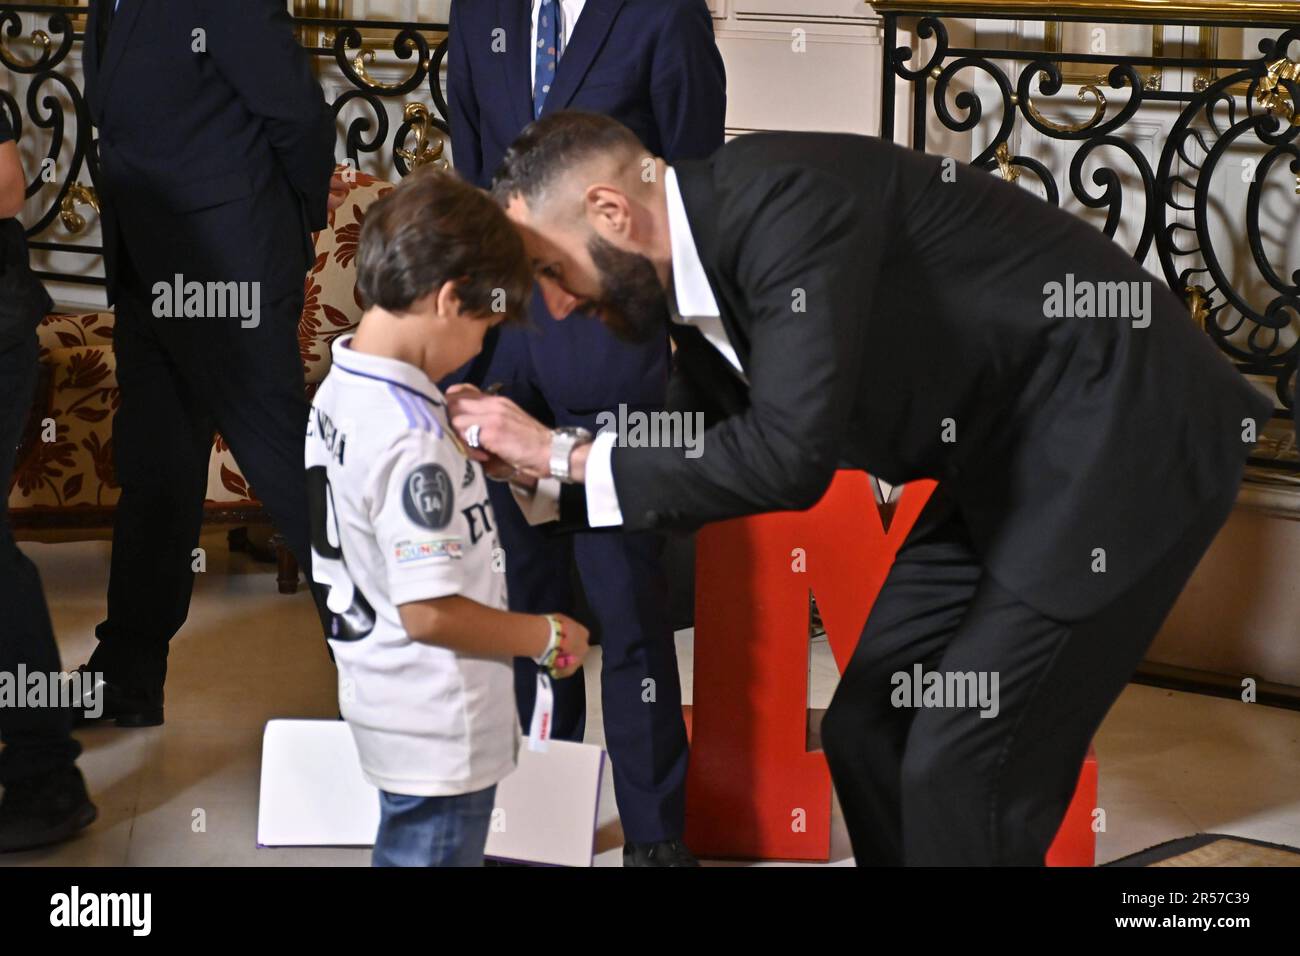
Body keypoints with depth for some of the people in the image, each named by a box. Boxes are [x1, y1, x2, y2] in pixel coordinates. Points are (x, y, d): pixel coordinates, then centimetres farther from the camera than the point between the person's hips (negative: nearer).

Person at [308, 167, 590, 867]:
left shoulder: (338, 391, 2)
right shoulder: (411, 437, -27)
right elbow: (430, 612, -27)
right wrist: (548, 637, -15)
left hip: (385, 700, 9)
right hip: (441, 737, -9)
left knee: (405, 849, 22)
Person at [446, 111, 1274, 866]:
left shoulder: (783, 197, -23)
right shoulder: (694, 287, 5)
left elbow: (787, 456, -30)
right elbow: (725, 470, 15)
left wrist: (565, 455, -20)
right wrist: (532, 463, 5)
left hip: (1126, 439, -10)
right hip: (1006, 463, 10)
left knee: (961, 765, -11)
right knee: (866, 732, 9)